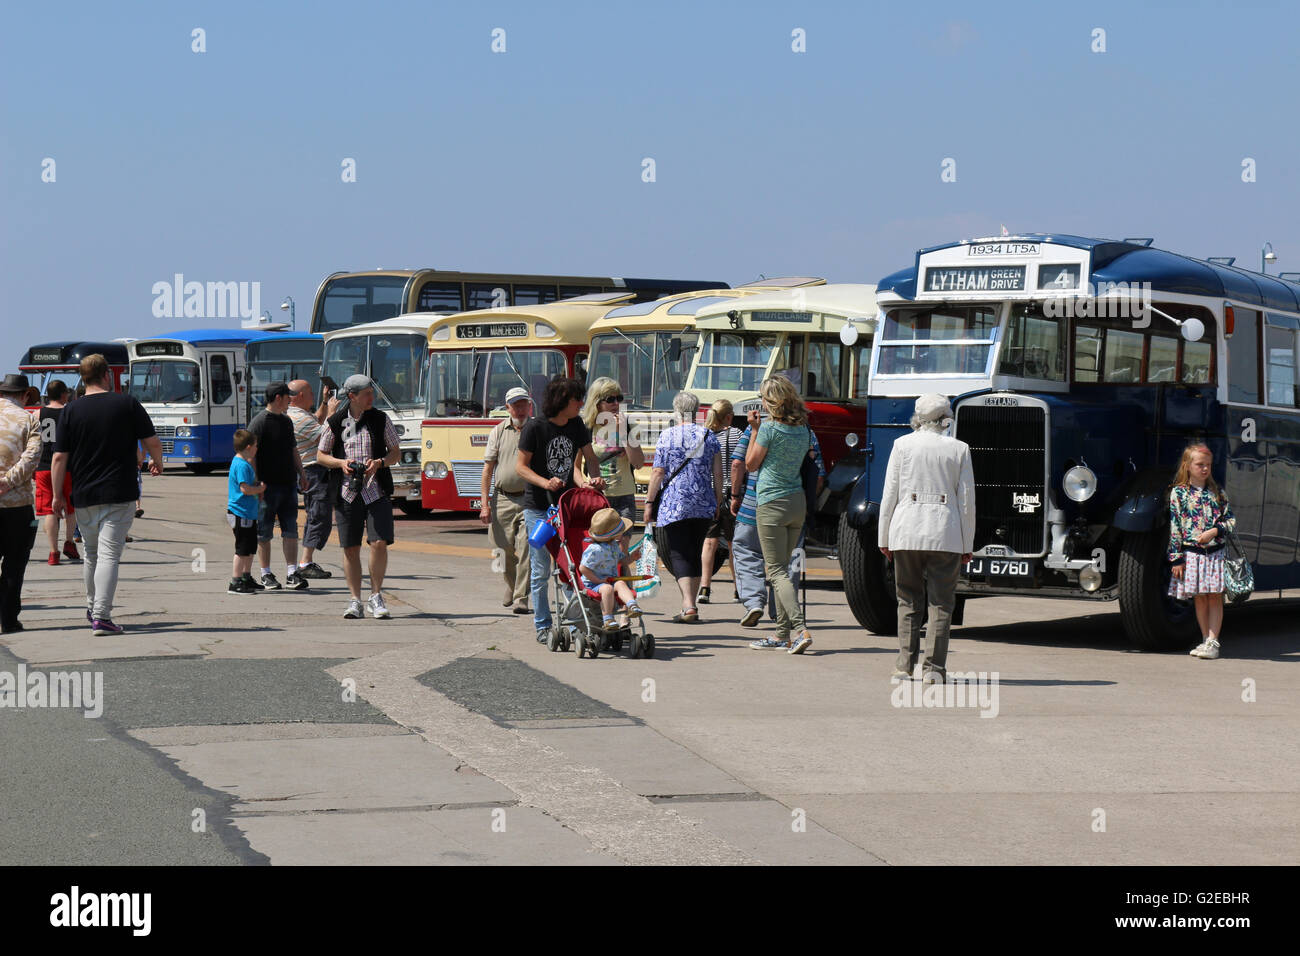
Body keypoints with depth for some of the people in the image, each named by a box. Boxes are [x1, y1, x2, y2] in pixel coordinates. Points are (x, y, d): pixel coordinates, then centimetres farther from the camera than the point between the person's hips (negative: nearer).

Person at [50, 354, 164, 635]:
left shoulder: (71, 411, 1)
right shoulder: (127, 404, -3)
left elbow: (60, 458, -2)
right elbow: (153, 443, 0)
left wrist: (58, 495, 7)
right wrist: (157, 462, 21)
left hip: (83, 497, 3)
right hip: (119, 494, -3)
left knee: (92, 553, 20)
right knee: (109, 554, -6)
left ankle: (92, 608, 33)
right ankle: (101, 617, -15)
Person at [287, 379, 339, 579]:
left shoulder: (294, 414, 15)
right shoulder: (300, 418, -19)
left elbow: (317, 422, 32)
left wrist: (325, 402, 23)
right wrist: (331, 412, -11)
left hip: (308, 473, 11)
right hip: (316, 471, -11)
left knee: (314, 518, 15)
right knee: (321, 518, -11)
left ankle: (308, 563, 17)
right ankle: (306, 564, -14)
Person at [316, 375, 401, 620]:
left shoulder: (381, 419, 5)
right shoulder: (335, 422, 3)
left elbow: (396, 452, 10)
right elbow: (321, 455, 10)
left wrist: (379, 462, -10)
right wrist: (341, 463, -10)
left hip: (376, 491, 0)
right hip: (347, 491, 0)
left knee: (379, 543, -10)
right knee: (350, 548, 1)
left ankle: (376, 597, 5)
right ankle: (355, 601, 10)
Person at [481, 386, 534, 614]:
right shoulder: (498, 432, 8)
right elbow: (488, 469, 7)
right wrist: (485, 504, 1)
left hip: (530, 499, -2)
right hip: (502, 499, 2)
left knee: (525, 549, -13)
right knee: (506, 551, 9)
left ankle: (521, 599, -12)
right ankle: (511, 589, 34)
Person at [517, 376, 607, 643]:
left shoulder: (577, 426, 5)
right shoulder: (535, 427, -11)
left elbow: (590, 458, 13)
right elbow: (521, 465, -8)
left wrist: (594, 479, -8)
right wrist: (545, 483, -23)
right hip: (538, 507, -5)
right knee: (541, 569, -1)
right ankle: (542, 625, 8)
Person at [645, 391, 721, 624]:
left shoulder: (667, 436, -4)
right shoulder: (709, 436, 5)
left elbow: (658, 473, -6)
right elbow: (718, 474, 6)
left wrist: (649, 502, 1)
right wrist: (717, 503, 15)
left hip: (673, 504, -4)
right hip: (703, 505, 4)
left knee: (677, 554, -4)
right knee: (695, 554, 13)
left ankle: (688, 606, -19)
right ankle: (691, 606, 16)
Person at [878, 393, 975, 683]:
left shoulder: (903, 445, 1)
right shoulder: (959, 449, 2)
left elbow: (889, 495, 2)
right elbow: (966, 501, 3)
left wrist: (884, 538, 9)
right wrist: (967, 545, 9)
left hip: (906, 532, 1)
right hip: (946, 533, -1)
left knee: (908, 602, 9)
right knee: (941, 603, 4)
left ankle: (904, 667, 5)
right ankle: (935, 668, -1)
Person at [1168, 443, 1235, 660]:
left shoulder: (1217, 492, 6)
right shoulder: (1178, 493, -1)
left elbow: (1231, 520, 7)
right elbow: (1175, 527, -2)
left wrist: (1215, 531, -13)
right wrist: (1176, 558, -6)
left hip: (1216, 551, 1)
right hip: (1192, 552, -1)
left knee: (1215, 598, -2)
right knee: (1199, 599, 5)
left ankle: (1212, 642, -1)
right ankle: (1206, 639, 14)